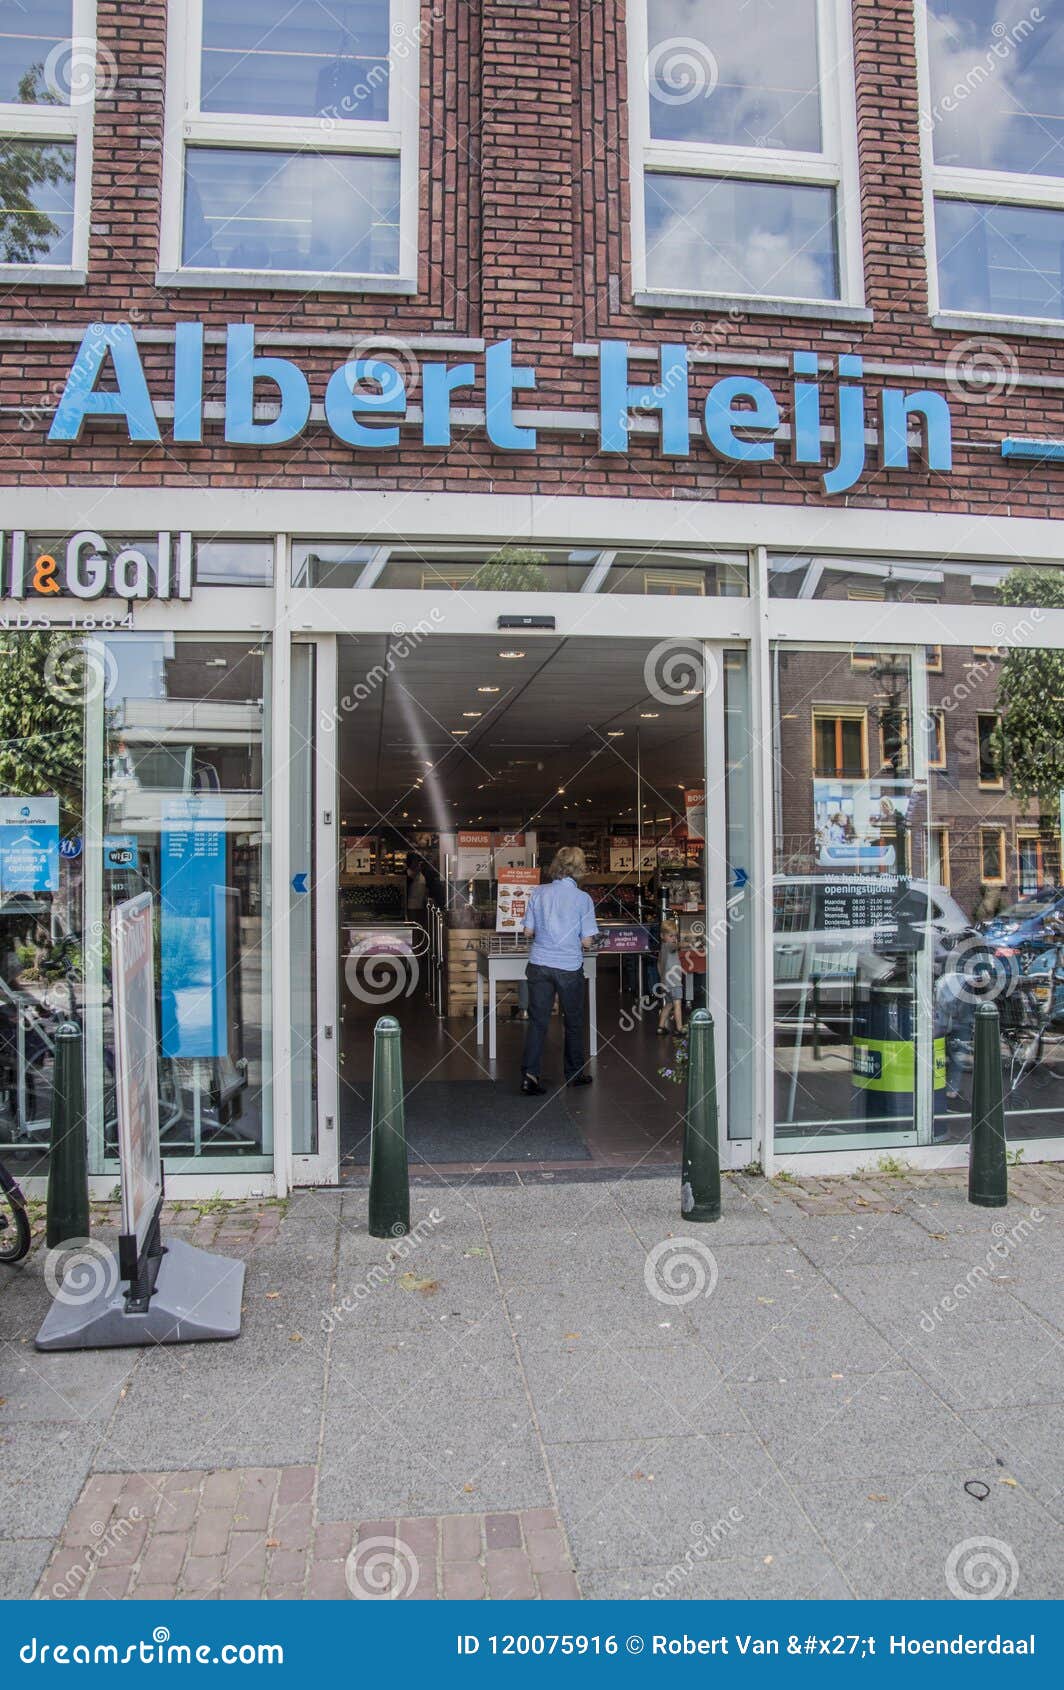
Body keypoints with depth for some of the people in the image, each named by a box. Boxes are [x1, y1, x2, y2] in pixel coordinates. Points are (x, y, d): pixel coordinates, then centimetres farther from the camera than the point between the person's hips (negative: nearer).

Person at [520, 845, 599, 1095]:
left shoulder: (539, 892, 0)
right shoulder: (582, 898, -8)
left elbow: (528, 930, 5)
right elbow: (587, 941, -8)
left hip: (539, 964, 2)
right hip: (569, 967, -2)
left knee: (537, 1021, 4)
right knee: (573, 1021, 14)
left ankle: (529, 1075, -7)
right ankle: (574, 1073, 27)